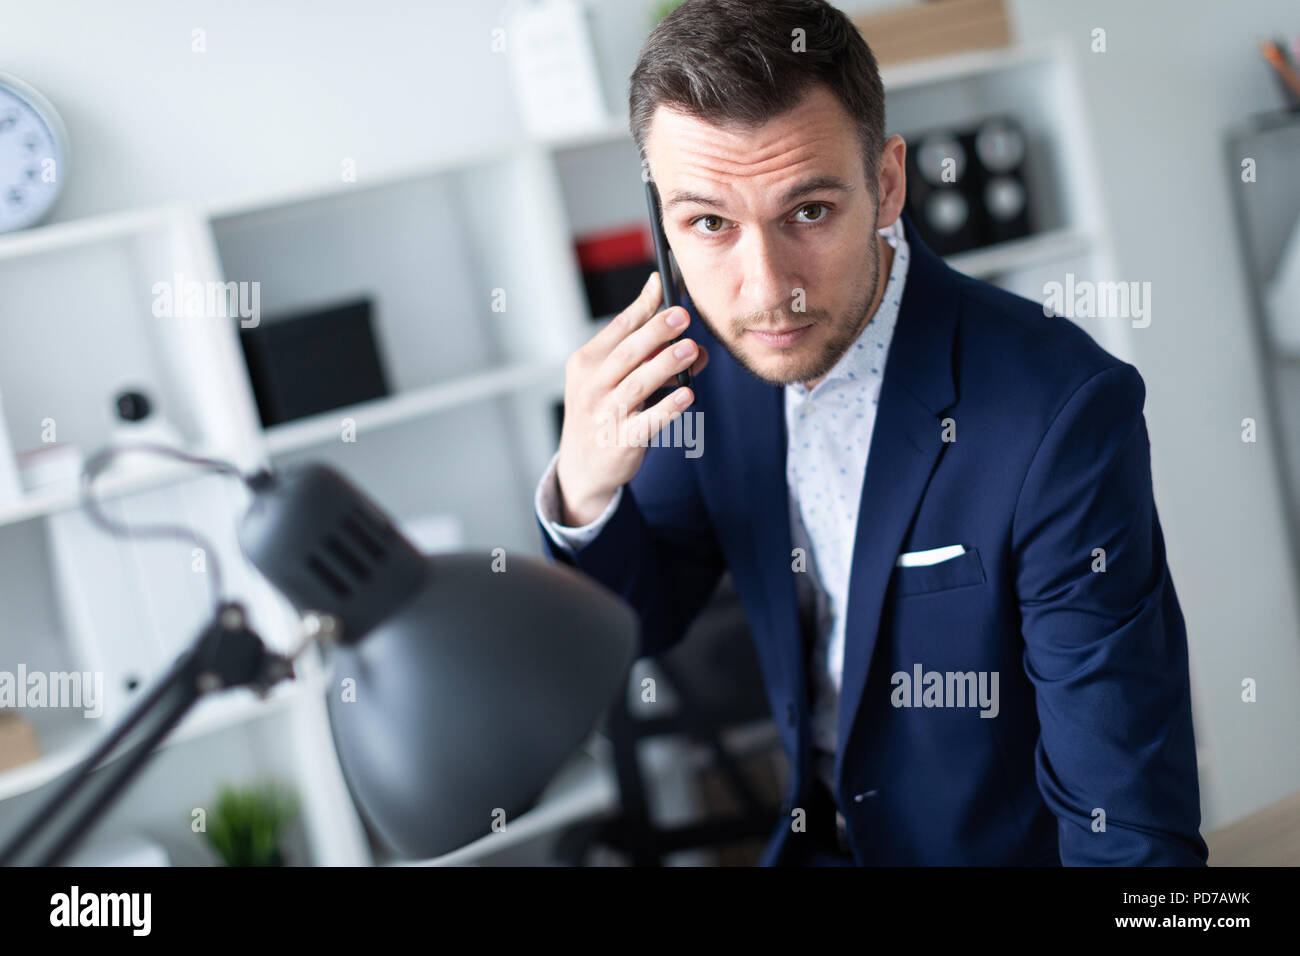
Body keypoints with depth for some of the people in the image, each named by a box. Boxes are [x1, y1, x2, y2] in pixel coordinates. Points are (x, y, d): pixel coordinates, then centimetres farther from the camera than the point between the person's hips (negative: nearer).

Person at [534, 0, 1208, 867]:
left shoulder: (1065, 415, -26)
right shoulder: (705, 353, -9)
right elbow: (644, 623, 1)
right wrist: (584, 494, -17)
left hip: (1005, 845, -3)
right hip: (811, 829, 4)